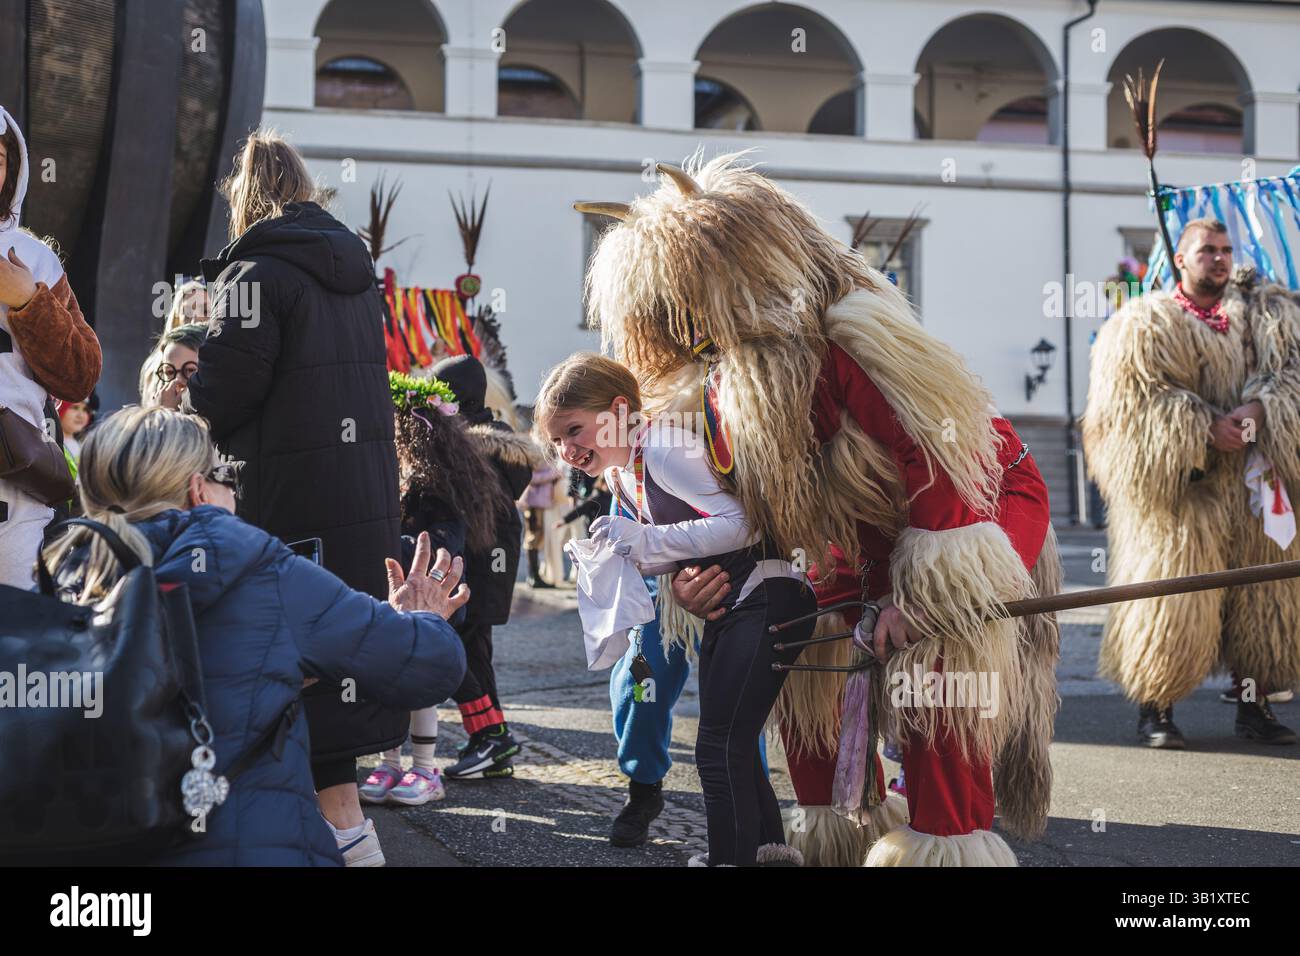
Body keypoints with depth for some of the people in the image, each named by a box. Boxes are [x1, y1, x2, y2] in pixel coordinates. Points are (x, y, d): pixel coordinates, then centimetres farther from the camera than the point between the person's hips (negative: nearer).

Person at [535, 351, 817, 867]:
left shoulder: (661, 450, -20)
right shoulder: (617, 473, 9)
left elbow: (741, 524, -27)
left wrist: (644, 539, -27)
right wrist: (625, 556, -6)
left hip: (767, 597, -11)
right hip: (723, 610, 11)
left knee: (719, 747, -10)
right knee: (730, 745, 18)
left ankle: (733, 855, 1)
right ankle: (769, 848, 32)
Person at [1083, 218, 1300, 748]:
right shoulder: (1145, 323, 1)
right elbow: (1138, 395, -10)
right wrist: (1204, 429, -17)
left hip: (1253, 481, 4)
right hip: (1177, 484, -4)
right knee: (1169, 590, -5)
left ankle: (1253, 704, 15)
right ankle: (1155, 709, 5)